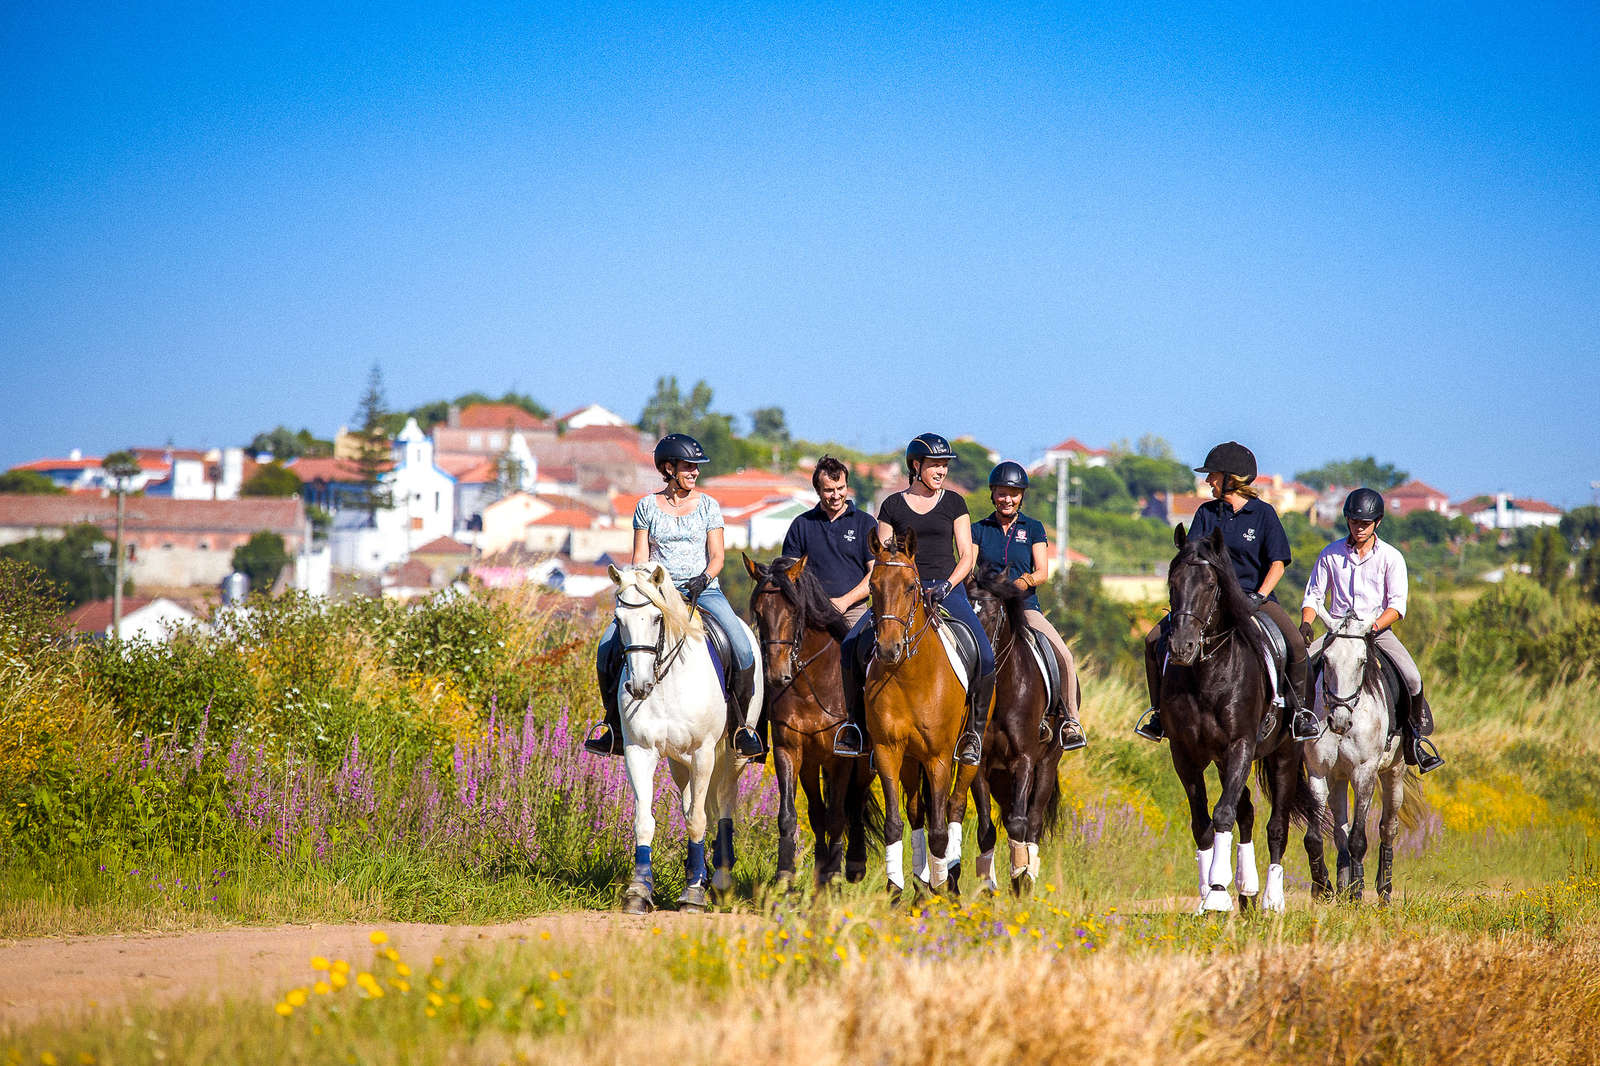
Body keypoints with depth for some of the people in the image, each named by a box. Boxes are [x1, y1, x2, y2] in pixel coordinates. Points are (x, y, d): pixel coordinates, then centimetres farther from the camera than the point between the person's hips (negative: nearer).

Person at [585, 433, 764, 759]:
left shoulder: (708, 505, 6)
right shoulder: (648, 506, 7)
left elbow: (717, 557, 1)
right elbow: (640, 557, 5)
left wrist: (703, 579, -20)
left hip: (703, 590, -1)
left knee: (742, 647, -25)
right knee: (609, 644, -18)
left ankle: (741, 722, -7)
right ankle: (613, 721, 0)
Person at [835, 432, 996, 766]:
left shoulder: (954, 503, 9)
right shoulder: (893, 506, 9)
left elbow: (966, 557, 6)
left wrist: (945, 587, -11)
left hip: (948, 590, 0)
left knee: (984, 656, -24)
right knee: (851, 647, -19)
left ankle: (974, 731, -8)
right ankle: (857, 726, -4)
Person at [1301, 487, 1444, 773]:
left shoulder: (1391, 557, 1)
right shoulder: (1331, 554, 6)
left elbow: (1397, 604, -6)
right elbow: (1314, 595, 9)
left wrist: (1374, 626, -25)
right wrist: (1306, 623, -12)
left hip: (1379, 629, -1)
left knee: (1411, 678, -24)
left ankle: (1418, 733, -2)